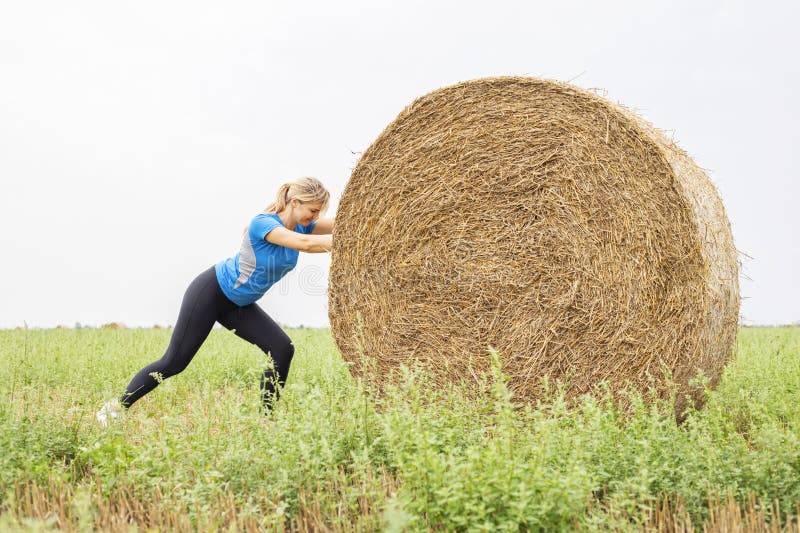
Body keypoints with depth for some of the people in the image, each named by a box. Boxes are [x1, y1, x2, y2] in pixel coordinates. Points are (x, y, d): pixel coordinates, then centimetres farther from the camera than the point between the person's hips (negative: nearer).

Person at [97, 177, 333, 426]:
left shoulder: (300, 225, -3)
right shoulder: (262, 223, -26)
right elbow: (304, 243, -40)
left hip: (238, 305, 8)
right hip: (212, 292, -8)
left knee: (282, 349, -9)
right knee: (174, 362, -4)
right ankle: (117, 407, 11)